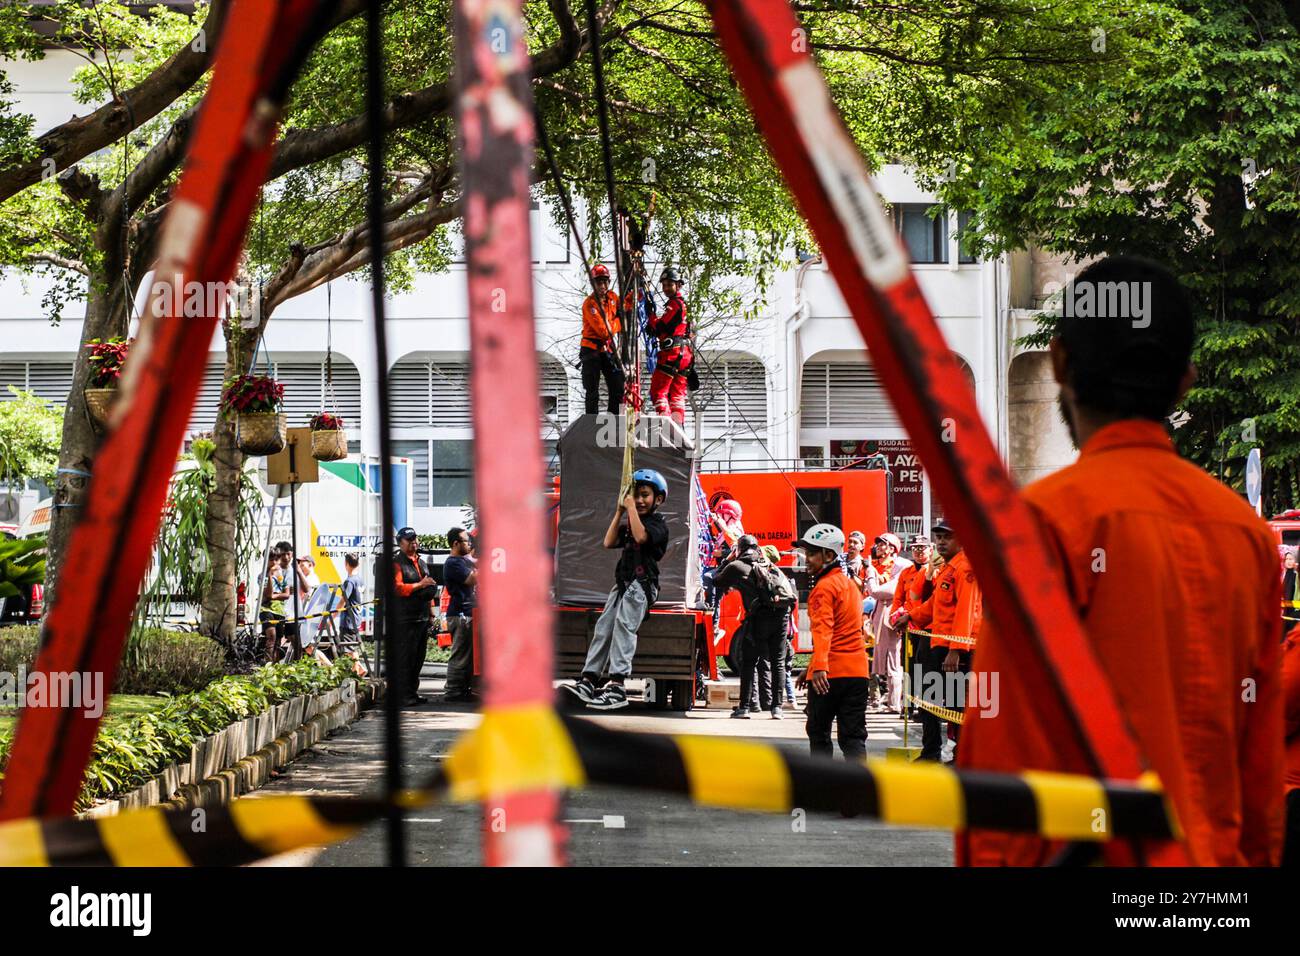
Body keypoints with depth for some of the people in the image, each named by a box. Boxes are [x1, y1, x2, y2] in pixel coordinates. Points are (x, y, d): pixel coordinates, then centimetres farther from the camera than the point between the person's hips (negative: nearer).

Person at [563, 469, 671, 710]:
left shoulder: (659, 524, -1)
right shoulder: (629, 524, 23)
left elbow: (641, 536, -21)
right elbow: (609, 542, 13)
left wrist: (631, 507, -12)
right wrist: (619, 513, 11)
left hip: (642, 583, -8)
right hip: (623, 582, 8)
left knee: (624, 623, -24)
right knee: (604, 625, -4)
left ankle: (617, 686, -36)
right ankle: (588, 681, -9)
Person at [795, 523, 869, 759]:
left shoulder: (824, 586, -9)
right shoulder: (849, 583, 19)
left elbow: (823, 629, -24)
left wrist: (819, 667, -36)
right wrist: (811, 668, 29)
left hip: (828, 674, -7)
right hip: (857, 670, 7)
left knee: (819, 733, 8)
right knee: (853, 736, 3)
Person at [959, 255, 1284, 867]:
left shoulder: (1048, 516, -11)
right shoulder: (1248, 530, 7)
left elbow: (1009, 753, -12)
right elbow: (1263, 757, 11)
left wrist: (995, 860, -6)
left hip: (1091, 851, -6)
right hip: (1219, 856, 6)